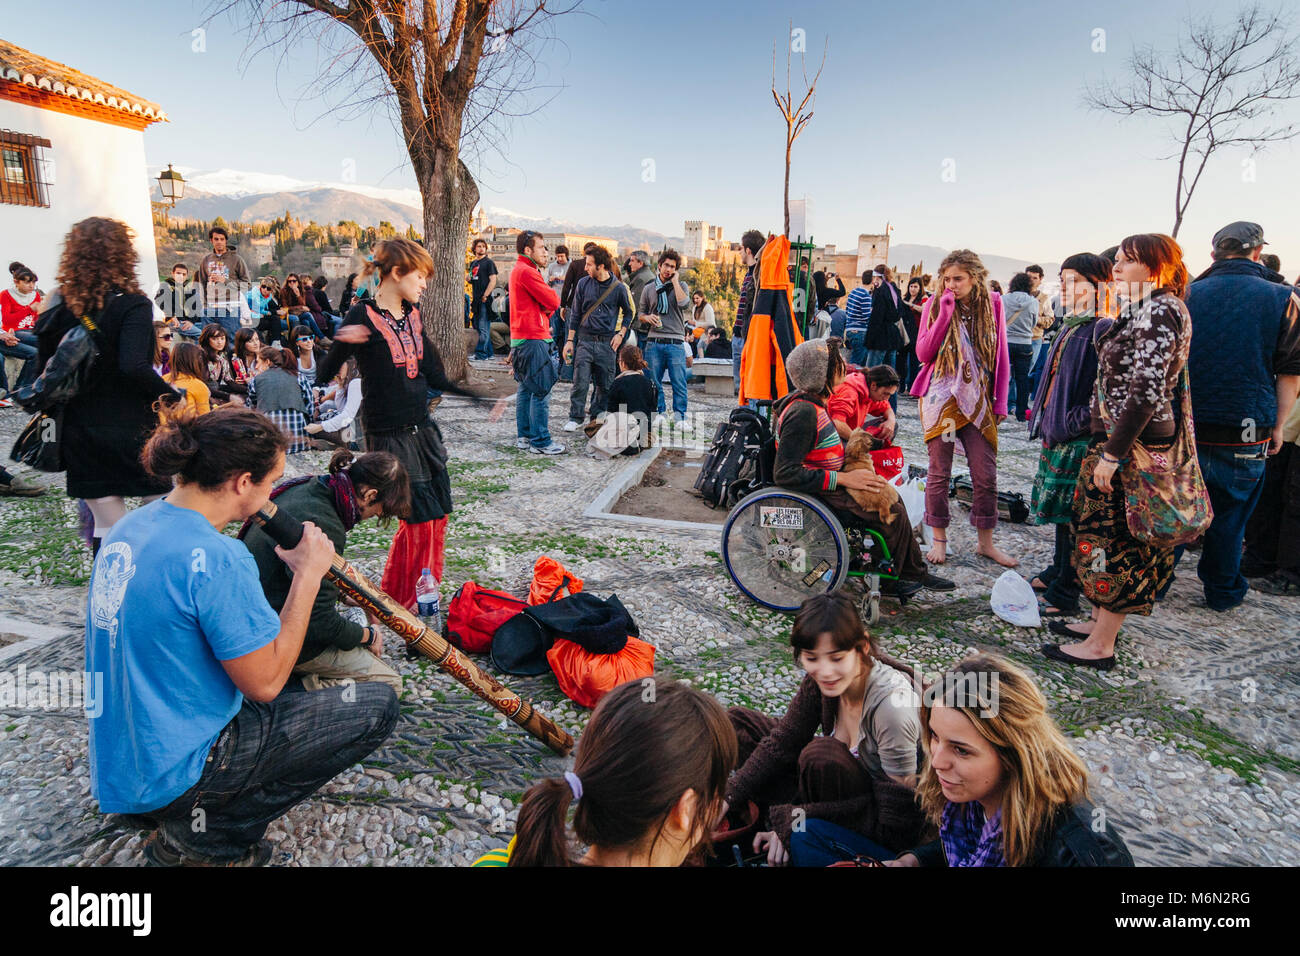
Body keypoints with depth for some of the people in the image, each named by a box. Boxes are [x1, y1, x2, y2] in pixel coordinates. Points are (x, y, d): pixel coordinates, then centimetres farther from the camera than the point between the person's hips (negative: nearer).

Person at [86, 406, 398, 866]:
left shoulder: (129, 527, 0)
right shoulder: (217, 559, -28)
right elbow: (265, 683, -21)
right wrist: (308, 574, -15)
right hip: (169, 774, -9)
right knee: (377, 707, -6)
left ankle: (186, 819, 19)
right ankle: (202, 836, 1)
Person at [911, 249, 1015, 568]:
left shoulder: (992, 304, 4)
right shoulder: (935, 305, 0)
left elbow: (1001, 356, 8)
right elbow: (923, 354, -7)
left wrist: (1000, 401, 4)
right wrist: (945, 314, -14)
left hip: (979, 401, 2)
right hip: (940, 398, -2)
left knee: (986, 473, 3)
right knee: (939, 472, 3)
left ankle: (986, 542, 18)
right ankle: (939, 539, 17)